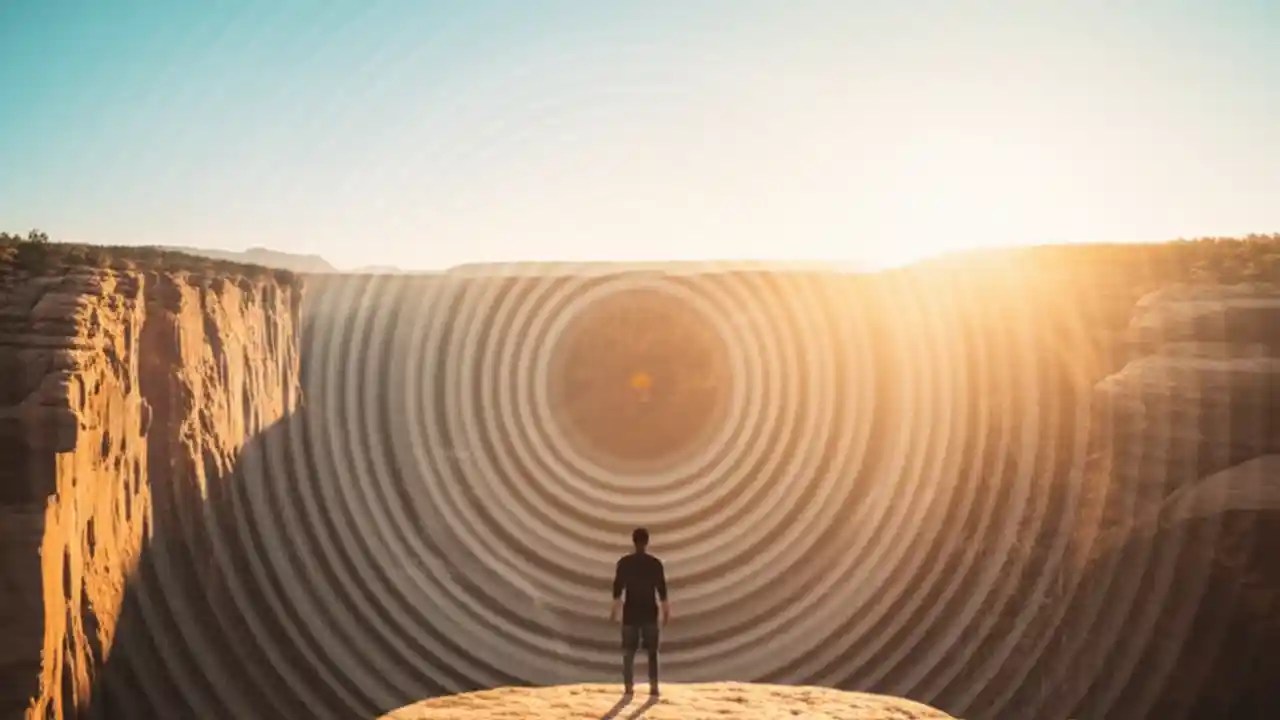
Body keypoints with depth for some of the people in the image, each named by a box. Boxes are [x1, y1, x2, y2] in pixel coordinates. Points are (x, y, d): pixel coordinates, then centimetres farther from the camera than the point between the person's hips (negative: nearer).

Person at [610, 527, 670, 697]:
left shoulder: (624, 562, -2)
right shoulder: (655, 563, -1)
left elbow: (618, 587, -3)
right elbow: (662, 589, -1)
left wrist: (614, 610, 3)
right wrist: (666, 611, 6)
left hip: (631, 611, 0)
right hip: (649, 611, 0)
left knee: (629, 651, 6)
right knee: (652, 651, 7)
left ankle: (629, 686, 1)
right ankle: (654, 686, -1)